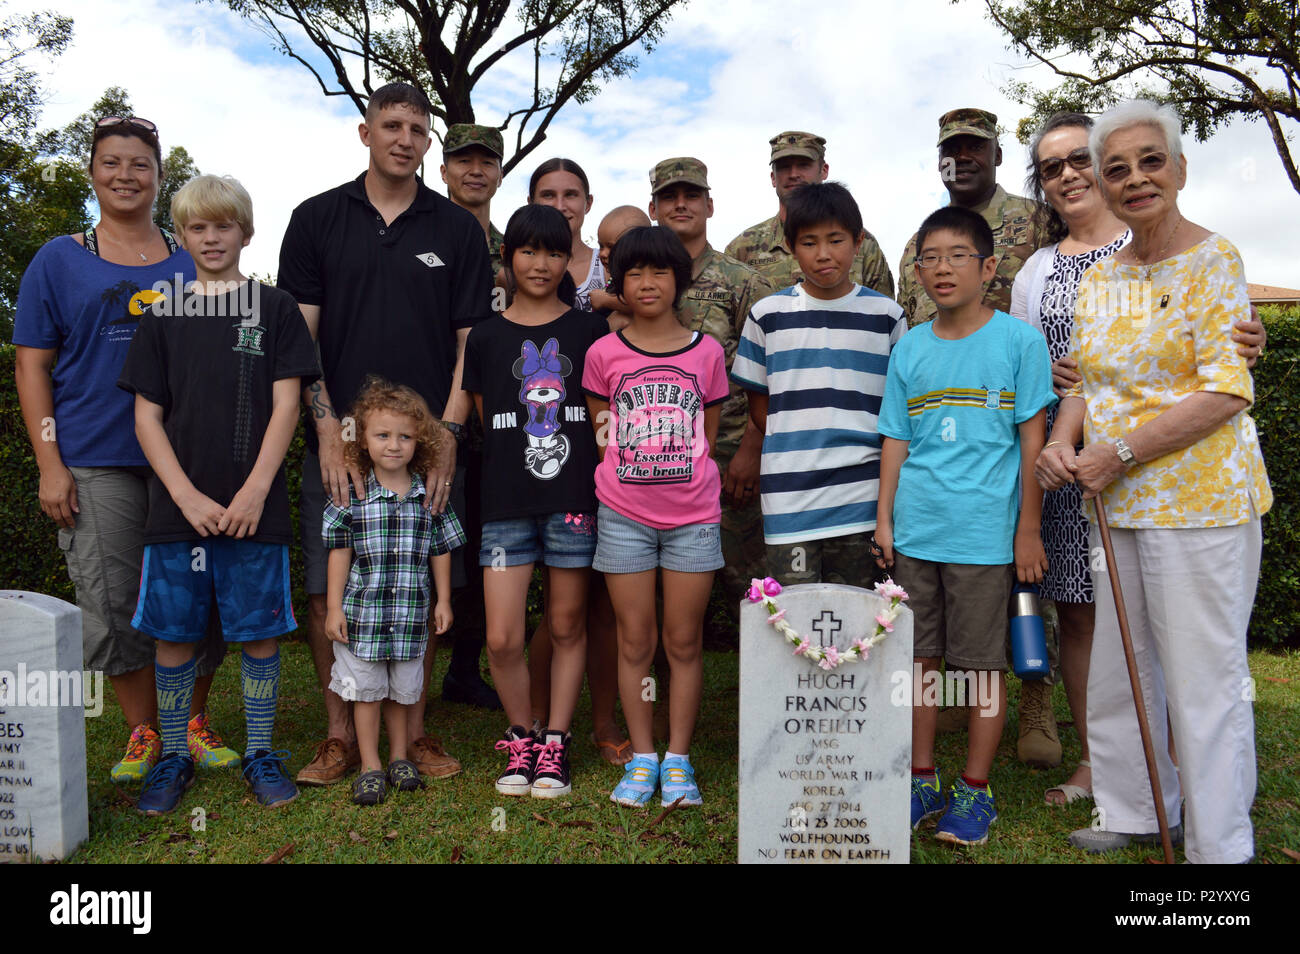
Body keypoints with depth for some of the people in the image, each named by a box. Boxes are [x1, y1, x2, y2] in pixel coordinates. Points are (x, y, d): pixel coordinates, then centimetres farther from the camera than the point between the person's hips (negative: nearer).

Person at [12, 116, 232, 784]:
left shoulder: (192, 265, 12)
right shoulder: (59, 261, 7)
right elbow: (31, 366, 5)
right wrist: (50, 466, -5)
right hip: (95, 464, -1)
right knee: (112, 603, 1)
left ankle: (195, 723, 20)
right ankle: (144, 733, 17)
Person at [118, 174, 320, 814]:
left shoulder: (274, 309, 5)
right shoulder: (162, 317, 10)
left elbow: (285, 406, -1)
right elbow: (147, 416, 6)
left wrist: (255, 492, -10)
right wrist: (188, 497, -7)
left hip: (253, 507, -2)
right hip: (176, 506, 2)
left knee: (258, 630, 3)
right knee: (173, 632, 7)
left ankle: (259, 753, 18)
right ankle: (174, 756, 22)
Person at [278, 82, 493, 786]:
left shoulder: (456, 229, 9)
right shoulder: (317, 219, 8)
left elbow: (471, 342, 6)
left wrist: (448, 435, -5)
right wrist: (328, 430, -7)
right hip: (338, 444, 0)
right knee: (328, 590, 0)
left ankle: (413, 729, 19)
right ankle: (341, 735, 15)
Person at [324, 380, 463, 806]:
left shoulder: (430, 495, 1)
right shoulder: (351, 495, -5)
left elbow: (440, 550, 8)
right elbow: (340, 551, -1)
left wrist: (443, 600, 8)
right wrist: (334, 607, -2)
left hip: (411, 610, 2)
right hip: (362, 608, -1)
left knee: (402, 690, 13)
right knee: (366, 691, 7)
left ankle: (399, 757, 30)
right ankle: (370, 766, 20)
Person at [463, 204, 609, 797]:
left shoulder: (590, 331, 6)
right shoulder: (486, 338, 8)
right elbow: (484, 422, 14)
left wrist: (600, 486, 1)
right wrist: (520, 459, 4)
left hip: (574, 498, 0)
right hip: (506, 503, 1)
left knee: (567, 627, 8)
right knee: (502, 639, -4)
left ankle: (555, 742, 23)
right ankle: (520, 737, 20)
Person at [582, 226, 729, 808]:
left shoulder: (706, 352, 3)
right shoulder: (604, 354, 2)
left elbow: (708, 439, 10)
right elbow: (599, 435, 10)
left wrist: (686, 482, 5)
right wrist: (625, 477, 2)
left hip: (692, 516, 0)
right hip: (624, 515, 0)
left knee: (684, 640, 6)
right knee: (634, 640, 7)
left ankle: (677, 760, 19)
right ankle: (642, 758, 20)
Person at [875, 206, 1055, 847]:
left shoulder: (1019, 341, -2)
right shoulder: (909, 350, 7)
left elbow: (1032, 441, -2)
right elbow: (896, 441, 11)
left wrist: (1028, 529, -4)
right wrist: (884, 518, 7)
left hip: (984, 532, -3)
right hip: (914, 530, 4)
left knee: (982, 662, 5)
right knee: (919, 656, 11)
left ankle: (975, 790, 21)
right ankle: (922, 780, 25)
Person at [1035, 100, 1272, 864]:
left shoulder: (1213, 261, -7)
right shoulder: (1100, 277, 12)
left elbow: (1227, 392, -15)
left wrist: (1120, 453, -18)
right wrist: (1062, 440, -4)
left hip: (1200, 500, -7)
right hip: (1120, 506, 7)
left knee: (1205, 678, 1)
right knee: (1117, 670, 16)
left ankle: (1219, 845, 18)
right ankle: (1136, 813, 34)